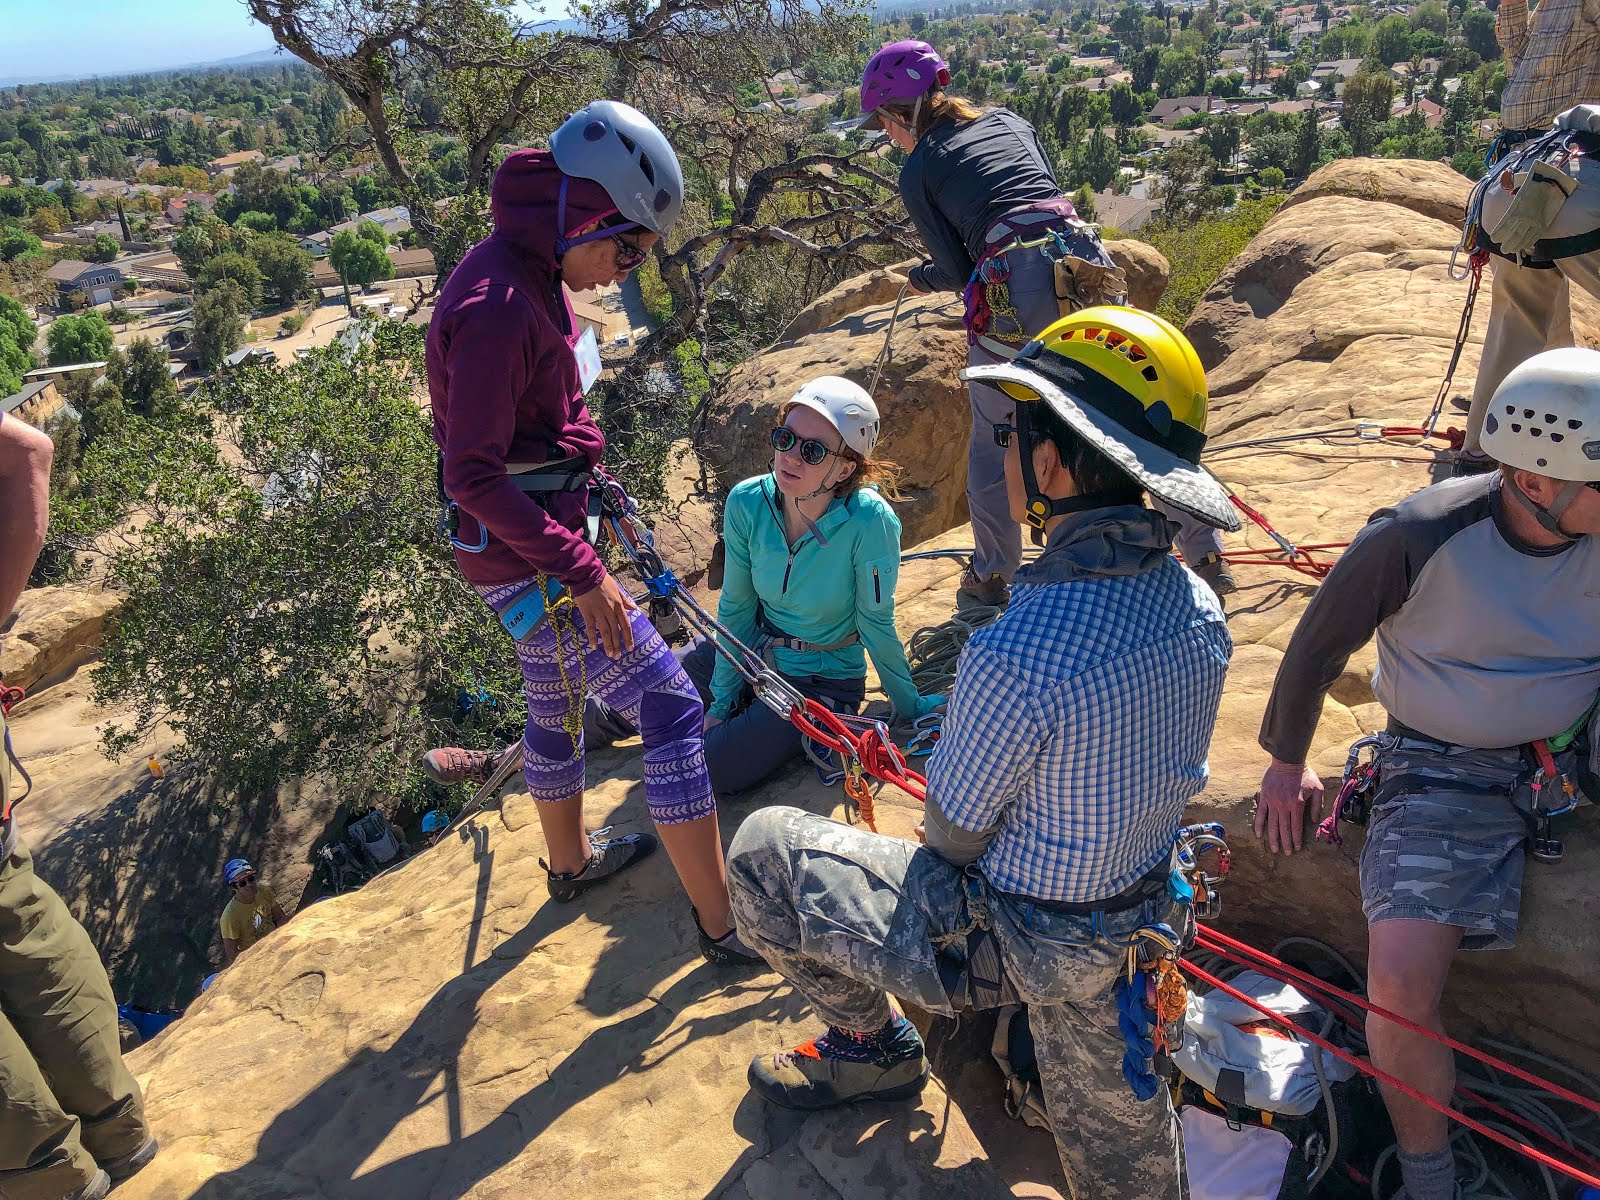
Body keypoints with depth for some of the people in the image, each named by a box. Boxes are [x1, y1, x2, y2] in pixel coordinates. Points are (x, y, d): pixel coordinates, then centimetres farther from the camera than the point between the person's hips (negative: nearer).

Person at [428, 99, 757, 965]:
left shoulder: (528, 277, 6)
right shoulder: (498, 305, -26)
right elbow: (473, 477, -27)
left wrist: (587, 483, 21)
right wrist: (584, 573, -26)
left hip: (537, 547, 11)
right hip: (530, 563, -11)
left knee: (556, 704, 26)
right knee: (670, 707, -8)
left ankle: (570, 861, 49)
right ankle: (724, 925, 1)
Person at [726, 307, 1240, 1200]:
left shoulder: (1016, 656, -35)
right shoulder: (1202, 610, -10)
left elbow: (954, 832, -18)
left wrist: (951, 845, 6)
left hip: (1004, 939, -6)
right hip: (1136, 922, 7)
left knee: (762, 849, 8)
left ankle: (874, 1048, 27)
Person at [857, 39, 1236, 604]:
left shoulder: (916, 171, 9)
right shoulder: (1008, 120, 23)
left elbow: (959, 269, 7)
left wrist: (919, 275, 27)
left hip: (1011, 290, -4)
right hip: (1083, 260, 5)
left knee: (992, 442, 16)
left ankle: (990, 576, 28)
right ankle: (1207, 559, 19)